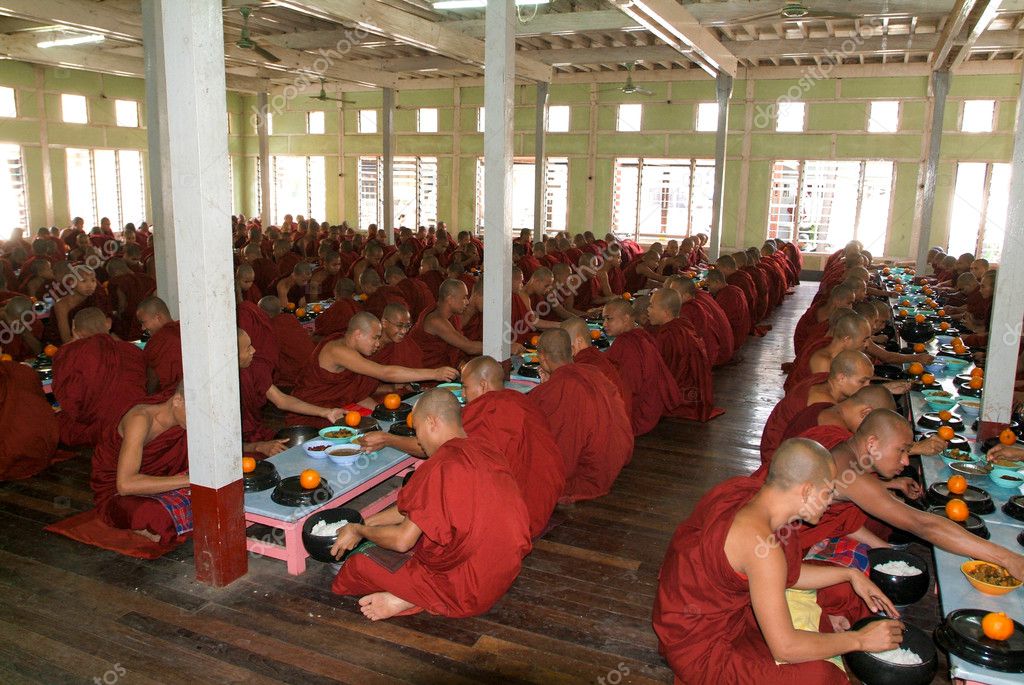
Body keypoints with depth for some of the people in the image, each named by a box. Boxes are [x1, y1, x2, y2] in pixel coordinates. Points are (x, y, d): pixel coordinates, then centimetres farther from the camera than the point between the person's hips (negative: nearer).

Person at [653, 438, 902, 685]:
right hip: (701, 652, -9)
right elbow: (784, 647, -24)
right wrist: (859, 640, -12)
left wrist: (849, 574, 10)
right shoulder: (760, 541, -31)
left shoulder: (746, 489, -6)